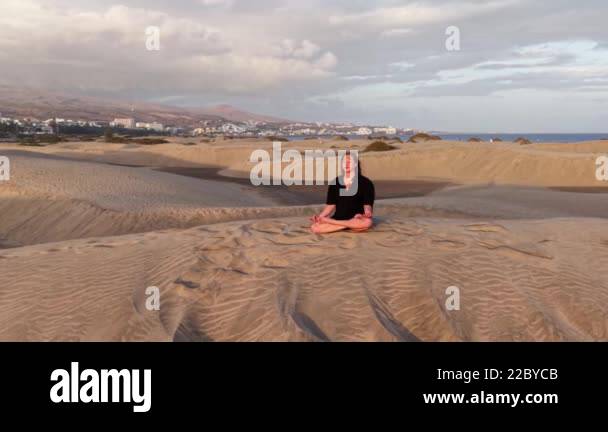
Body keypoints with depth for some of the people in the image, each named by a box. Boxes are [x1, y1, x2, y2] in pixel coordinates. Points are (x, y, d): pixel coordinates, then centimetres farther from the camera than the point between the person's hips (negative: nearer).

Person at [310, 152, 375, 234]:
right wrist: (320, 216, -6)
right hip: (338, 218, 2)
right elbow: (330, 205, 10)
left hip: (357, 219, -1)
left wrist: (367, 213, -28)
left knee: (367, 222, -41)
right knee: (314, 227, -24)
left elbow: (367, 205, -5)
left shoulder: (366, 183, 0)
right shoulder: (335, 183, 10)